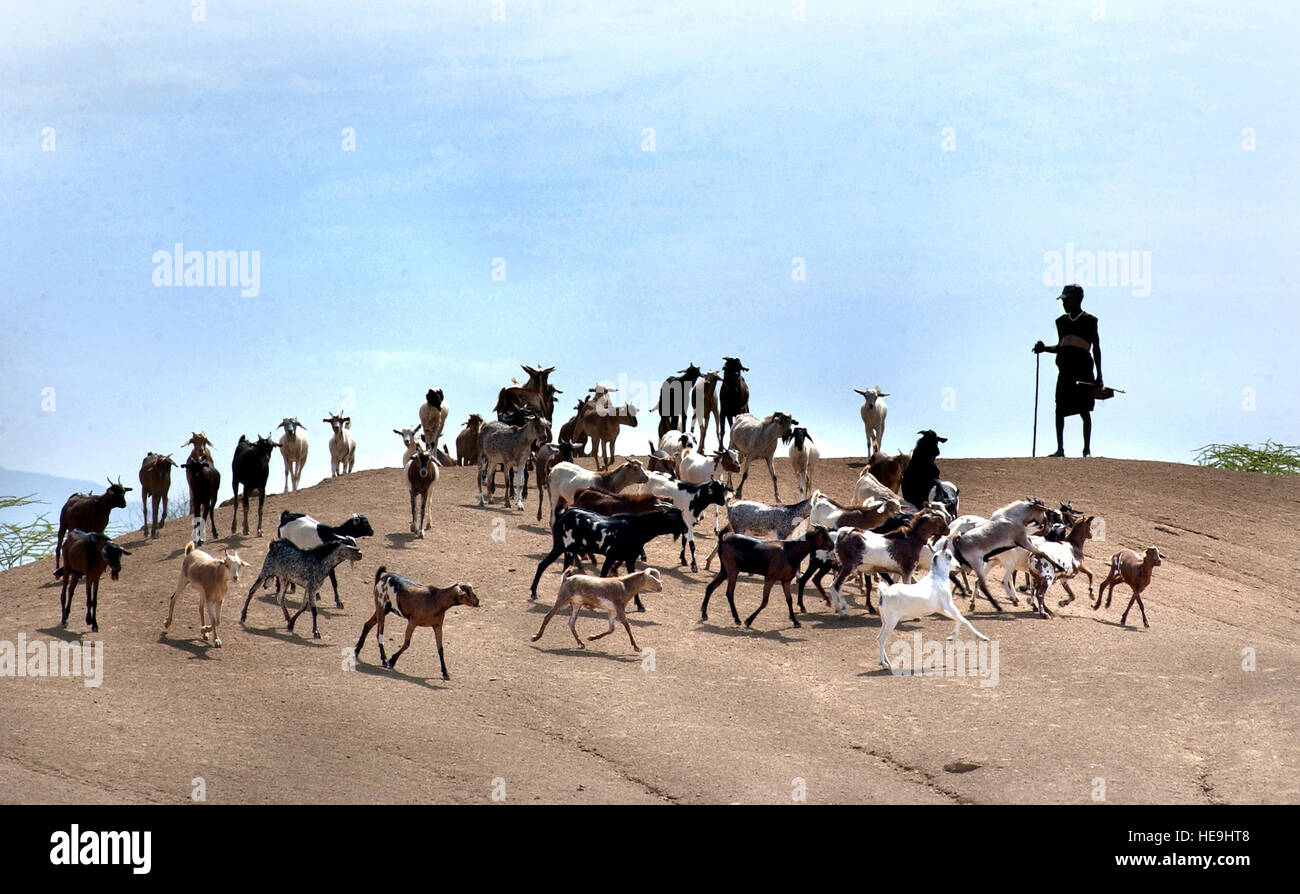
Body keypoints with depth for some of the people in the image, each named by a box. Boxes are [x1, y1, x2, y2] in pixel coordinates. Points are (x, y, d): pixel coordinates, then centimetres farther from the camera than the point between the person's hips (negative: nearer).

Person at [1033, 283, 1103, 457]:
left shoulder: (1089, 321, 5)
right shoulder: (1062, 321, 18)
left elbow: (1096, 348, 5)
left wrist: (1099, 375, 1)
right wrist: (1045, 348, 5)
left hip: (1083, 370, -4)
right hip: (1065, 371, 4)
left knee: (1084, 411, -4)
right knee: (1060, 410, -2)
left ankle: (1087, 449, 1)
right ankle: (1060, 449, 3)